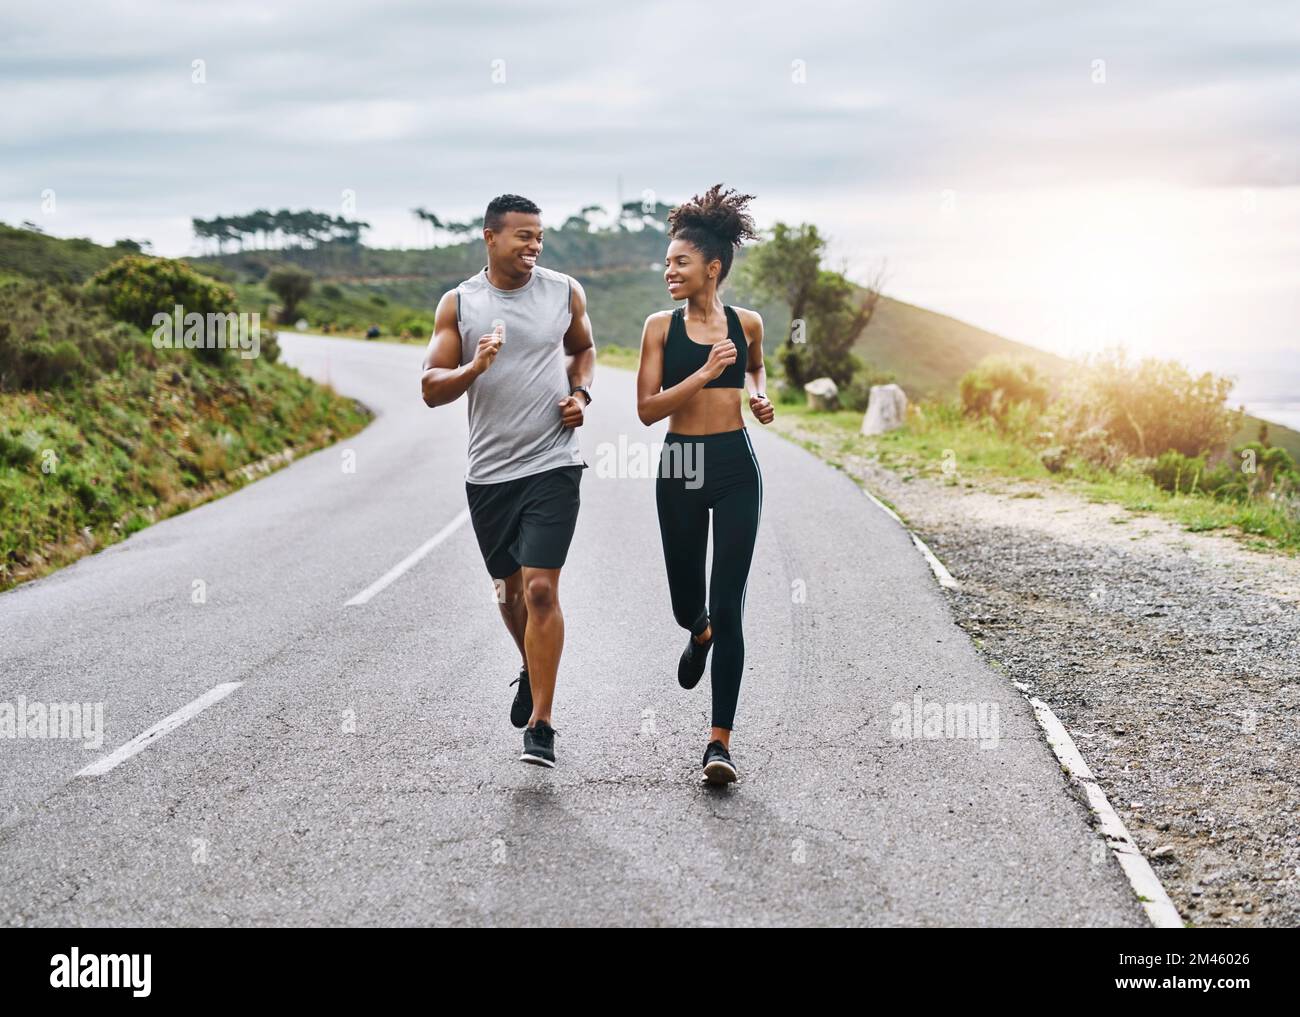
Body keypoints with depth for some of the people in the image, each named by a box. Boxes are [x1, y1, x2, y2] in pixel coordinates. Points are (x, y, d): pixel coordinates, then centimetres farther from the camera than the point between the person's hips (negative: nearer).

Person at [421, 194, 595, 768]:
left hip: (553, 465, -2)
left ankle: (540, 726, -7)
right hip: (489, 470, 2)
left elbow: (583, 348, 22)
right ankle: (531, 669, 47)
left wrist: (580, 393, 2)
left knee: (540, 589, -13)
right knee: (509, 589, 16)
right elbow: (431, 390, -2)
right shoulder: (458, 303, 0)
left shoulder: (564, 292, 2)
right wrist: (475, 367, -21)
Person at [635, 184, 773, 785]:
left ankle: (720, 739, -4)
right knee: (686, 598, 12)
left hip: (735, 469, 0)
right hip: (680, 470, 1)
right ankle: (699, 635, 53)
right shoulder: (660, 326, -2)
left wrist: (760, 397, 6)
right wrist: (705, 372, -17)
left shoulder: (746, 323, 3)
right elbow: (647, 408, -9)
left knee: (728, 604, -7)